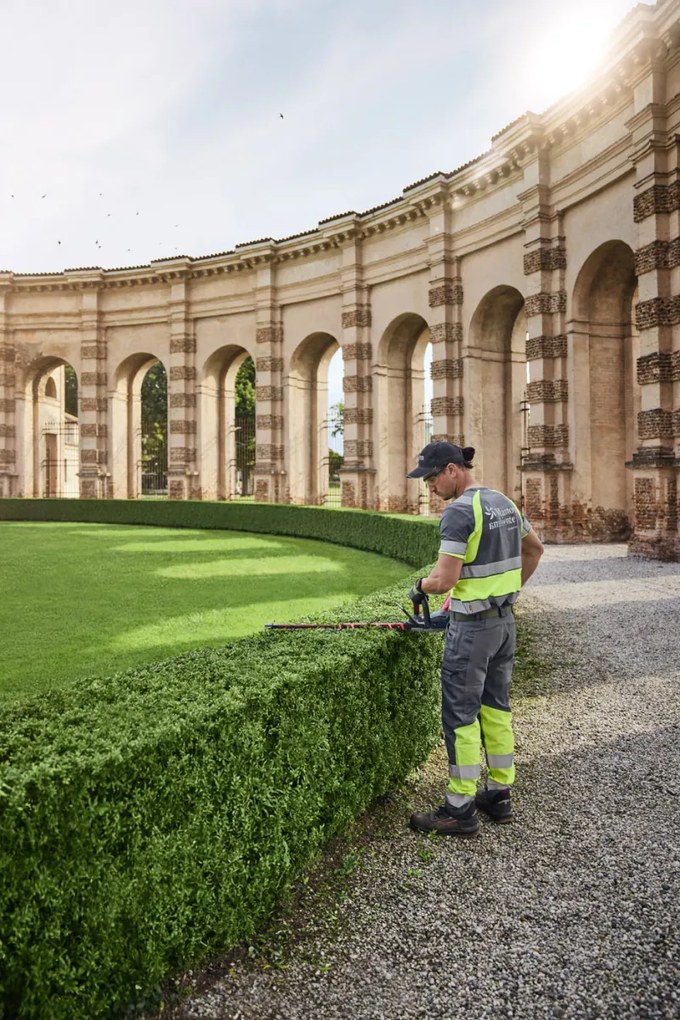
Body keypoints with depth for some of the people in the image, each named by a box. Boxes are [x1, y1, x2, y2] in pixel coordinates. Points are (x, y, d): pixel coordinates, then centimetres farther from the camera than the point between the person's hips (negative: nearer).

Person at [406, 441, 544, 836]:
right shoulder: (504, 502, 8)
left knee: (460, 715, 2)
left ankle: (461, 811, 13)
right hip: (505, 620, 9)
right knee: (496, 707, 17)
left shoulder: (459, 511, -18)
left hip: (472, 626, -9)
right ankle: (499, 796, 29)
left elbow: (444, 579, -22)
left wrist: (419, 587, -2)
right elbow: (535, 547, 22)